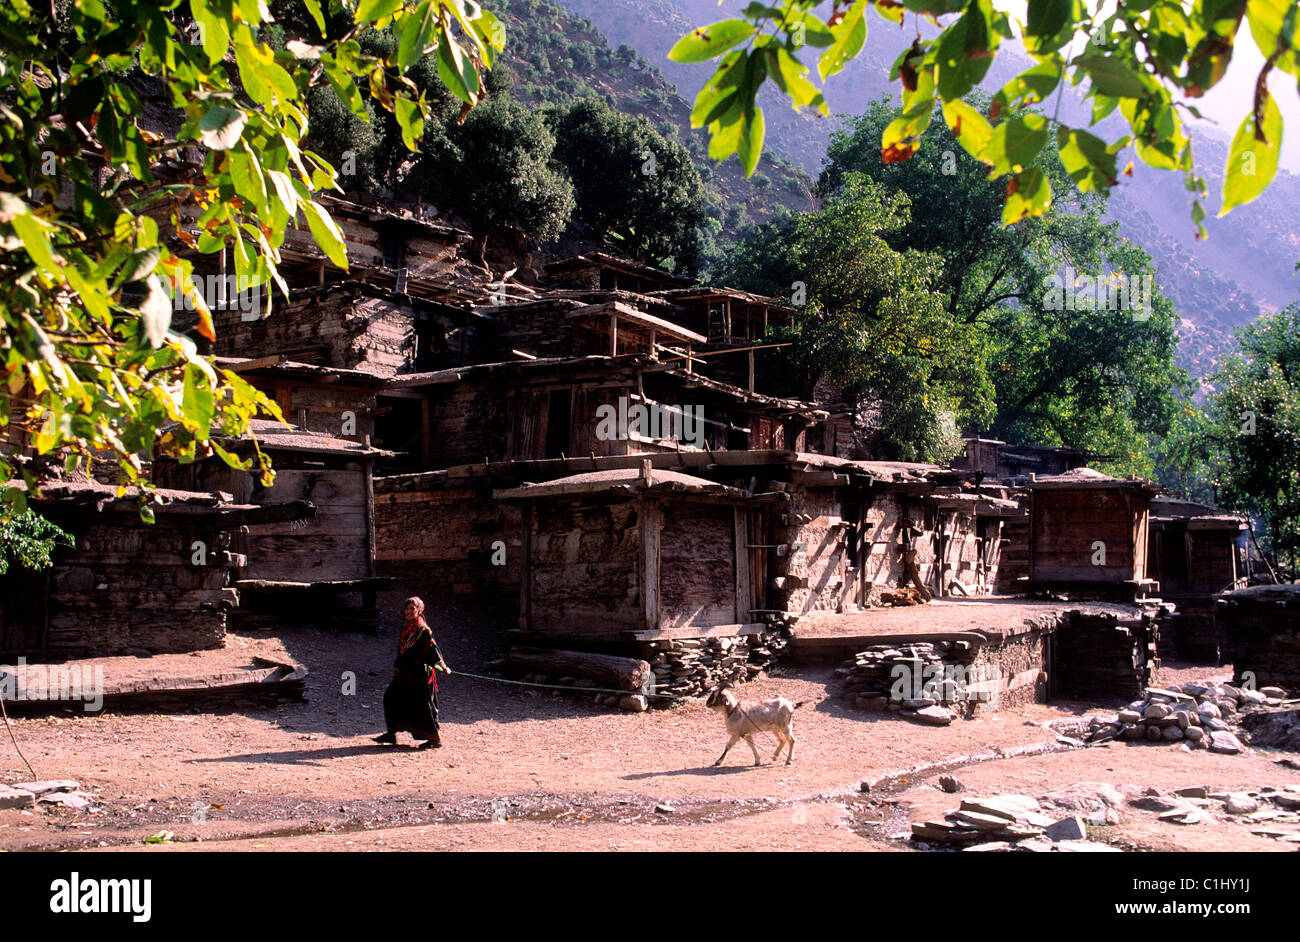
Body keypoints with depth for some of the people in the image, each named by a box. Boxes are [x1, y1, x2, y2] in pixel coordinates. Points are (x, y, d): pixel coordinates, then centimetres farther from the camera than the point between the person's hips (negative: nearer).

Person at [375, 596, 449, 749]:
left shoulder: (423, 630, -11)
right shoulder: (405, 628, 12)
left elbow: (433, 649, -15)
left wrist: (443, 667, -23)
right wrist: (396, 672, 22)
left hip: (420, 673, -8)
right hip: (406, 672, 8)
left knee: (422, 704, -4)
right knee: (391, 696, 6)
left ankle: (436, 739, 5)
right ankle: (391, 734, 15)